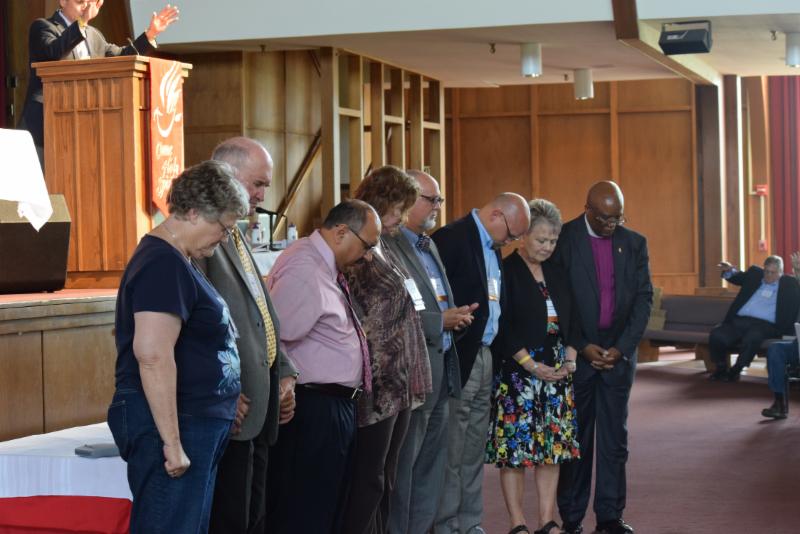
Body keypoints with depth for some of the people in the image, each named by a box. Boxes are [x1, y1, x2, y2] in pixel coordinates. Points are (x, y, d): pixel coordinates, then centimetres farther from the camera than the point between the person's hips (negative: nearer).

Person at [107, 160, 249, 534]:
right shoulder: (164, 265, -16)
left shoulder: (176, 261, 17)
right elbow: (153, 355, -25)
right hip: (170, 424, -11)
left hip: (198, 426, 11)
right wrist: (172, 442, -25)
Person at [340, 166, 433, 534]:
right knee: (368, 479, -4)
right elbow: (356, 320, -15)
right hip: (376, 387, -9)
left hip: (398, 385, 9)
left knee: (384, 478, 12)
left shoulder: (382, 248, 15)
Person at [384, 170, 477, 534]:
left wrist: (456, 315, 4)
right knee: (402, 466, -1)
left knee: (431, 465, 14)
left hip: (440, 368, 9)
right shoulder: (388, 246, -14)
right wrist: (441, 321, -16)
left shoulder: (429, 245, 17)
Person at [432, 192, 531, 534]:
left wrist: (494, 349, 10)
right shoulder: (452, 238, -13)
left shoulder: (492, 247, 16)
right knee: (452, 453, -2)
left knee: (474, 453, 14)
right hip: (458, 360, -9)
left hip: (483, 358, 9)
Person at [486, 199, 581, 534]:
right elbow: (504, 327, -11)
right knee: (515, 444, -5)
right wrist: (532, 365, -15)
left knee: (553, 444, 4)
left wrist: (570, 359, 0)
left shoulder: (557, 274, 13)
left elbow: (569, 322, 15)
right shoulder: (506, 271, -6)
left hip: (556, 371, 6)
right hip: (516, 370, -6)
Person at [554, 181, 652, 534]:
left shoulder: (634, 243, 5)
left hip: (618, 354, 3)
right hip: (576, 354, -3)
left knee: (615, 438, 4)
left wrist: (622, 347, -7)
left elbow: (643, 298, 3)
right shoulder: (563, 239, -6)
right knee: (575, 437, 3)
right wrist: (581, 347, -10)